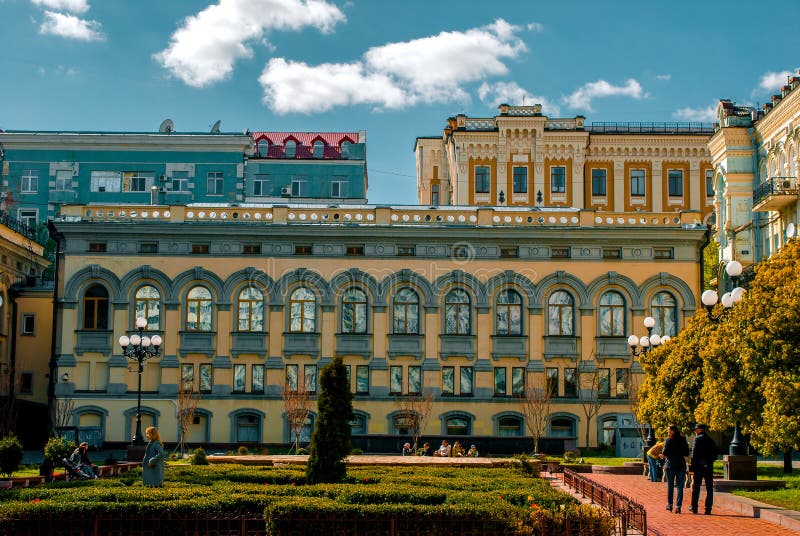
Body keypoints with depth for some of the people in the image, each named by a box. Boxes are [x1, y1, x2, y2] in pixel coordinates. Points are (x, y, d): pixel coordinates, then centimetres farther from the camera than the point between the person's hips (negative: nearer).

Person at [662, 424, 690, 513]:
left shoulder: (669, 440, -9)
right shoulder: (683, 440, 3)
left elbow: (664, 452, -13)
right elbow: (687, 453, 7)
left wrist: (663, 454, 8)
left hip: (670, 464, -3)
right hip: (681, 465, 3)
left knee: (670, 485, 12)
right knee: (680, 487, 3)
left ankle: (670, 504, 18)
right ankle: (678, 506, -3)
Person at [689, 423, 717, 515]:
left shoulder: (697, 439, -6)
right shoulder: (711, 440, 10)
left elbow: (694, 454, -10)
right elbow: (715, 455, 12)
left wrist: (692, 467, -8)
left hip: (699, 467, -4)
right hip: (709, 468, 4)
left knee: (696, 488, 7)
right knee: (709, 489, 5)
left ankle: (694, 508, 11)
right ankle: (708, 509, 2)